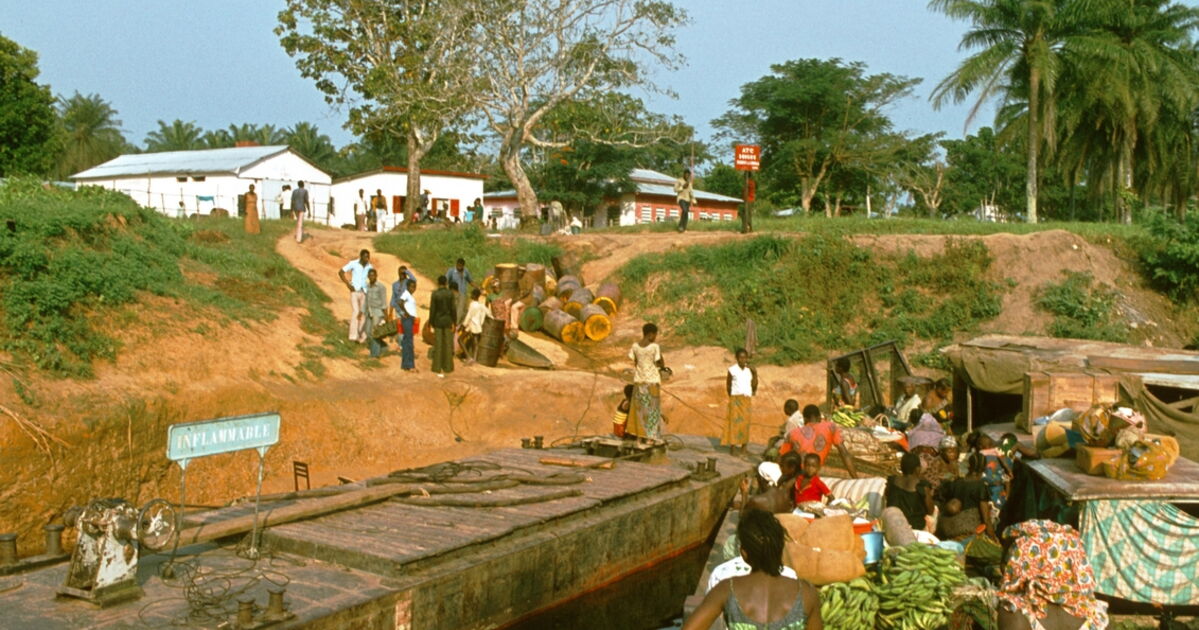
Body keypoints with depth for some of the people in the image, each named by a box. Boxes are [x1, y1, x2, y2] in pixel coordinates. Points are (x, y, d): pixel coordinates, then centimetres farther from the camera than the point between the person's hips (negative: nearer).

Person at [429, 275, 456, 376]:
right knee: (448, 345, 10)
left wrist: (431, 324, -2)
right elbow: (452, 309, -5)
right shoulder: (450, 294, -6)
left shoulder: (435, 294, -11)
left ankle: (439, 369, 5)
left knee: (438, 346, 4)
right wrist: (453, 323, 4)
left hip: (437, 322, -1)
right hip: (448, 321, 1)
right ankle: (447, 367, 14)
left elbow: (432, 310, -9)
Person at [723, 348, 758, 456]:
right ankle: (733, 447, -2)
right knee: (734, 422, -6)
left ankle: (743, 448, 10)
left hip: (747, 400, 2)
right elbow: (728, 385, 6)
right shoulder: (732, 370, -3)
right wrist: (732, 397, 3)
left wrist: (755, 373, -8)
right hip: (735, 399, -2)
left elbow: (754, 386, 1)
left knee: (746, 423, 4)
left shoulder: (751, 370, 4)